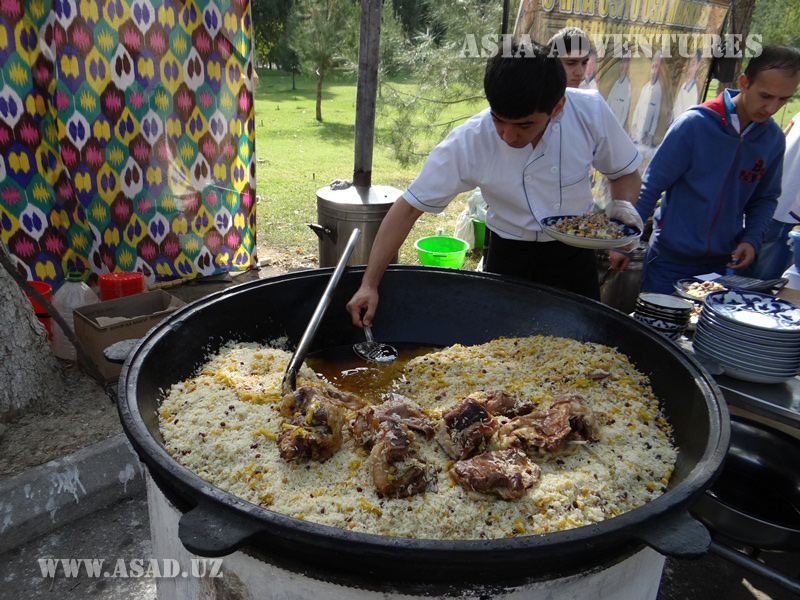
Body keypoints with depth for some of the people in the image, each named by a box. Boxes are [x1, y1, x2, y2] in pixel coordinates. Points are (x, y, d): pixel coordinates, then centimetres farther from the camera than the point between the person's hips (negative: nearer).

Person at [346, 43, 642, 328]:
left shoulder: (591, 111, -20)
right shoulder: (468, 142, -25)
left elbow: (626, 173, -2)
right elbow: (409, 207, -20)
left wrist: (623, 206, -25)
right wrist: (369, 284, -26)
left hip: (576, 253, 2)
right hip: (509, 257, -1)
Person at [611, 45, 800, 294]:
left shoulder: (774, 139, 1)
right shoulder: (695, 124, -14)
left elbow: (765, 198, 14)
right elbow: (650, 187, -11)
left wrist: (752, 239, -2)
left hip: (723, 264, 4)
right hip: (671, 262, -4)